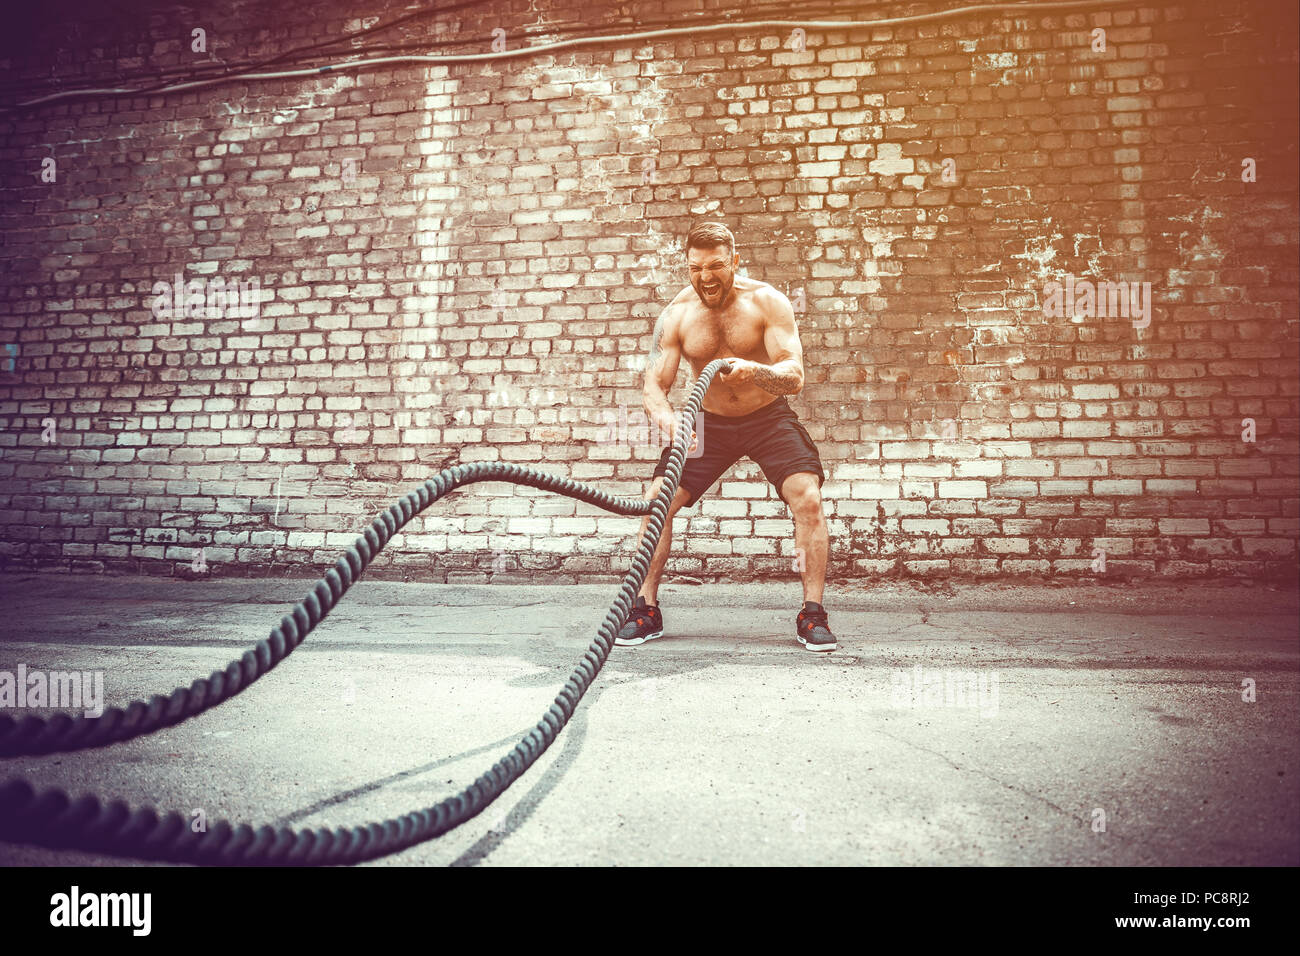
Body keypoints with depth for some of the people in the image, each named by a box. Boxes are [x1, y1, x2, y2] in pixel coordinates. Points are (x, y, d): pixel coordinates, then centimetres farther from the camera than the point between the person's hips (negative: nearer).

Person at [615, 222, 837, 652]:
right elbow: (654, 386, -14)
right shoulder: (676, 315, -12)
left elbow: (794, 376, -26)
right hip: (709, 422, 2)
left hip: (768, 417, -2)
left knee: (808, 498, -22)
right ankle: (645, 610, 6)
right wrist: (669, 422, -38)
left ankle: (813, 615, -9)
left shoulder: (766, 302, -18)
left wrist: (754, 372, -49)